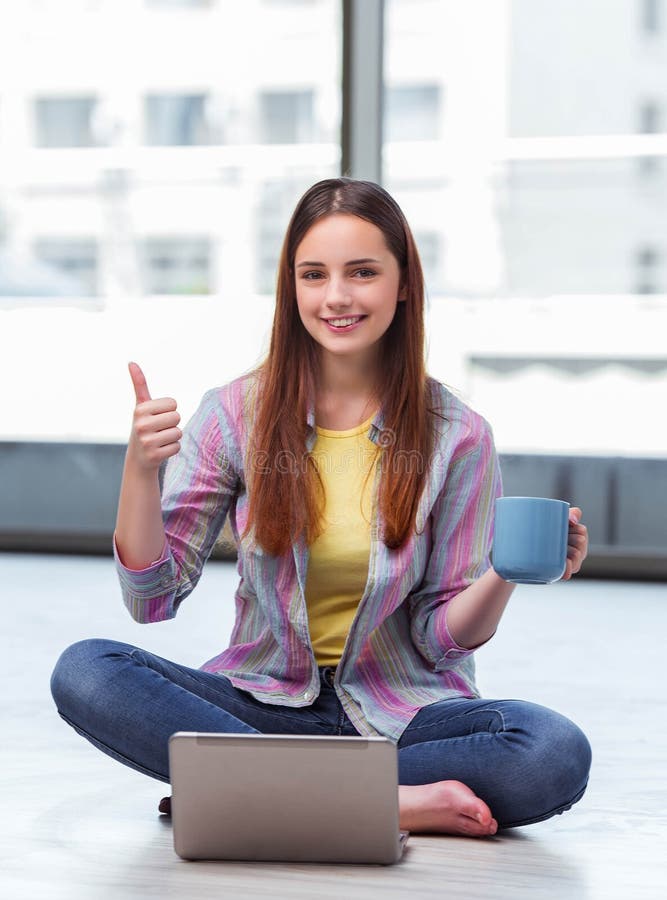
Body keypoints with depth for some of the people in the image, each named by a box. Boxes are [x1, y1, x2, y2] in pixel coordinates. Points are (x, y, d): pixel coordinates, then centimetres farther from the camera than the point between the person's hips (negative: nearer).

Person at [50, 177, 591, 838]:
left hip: (399, 713, 0)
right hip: (265, 701, 1)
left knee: (559, 755, -30)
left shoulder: (455, 435, -4)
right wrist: (140, 469, -20)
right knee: (83, 672, -25)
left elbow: (444, 636, -2)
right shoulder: (236, 414, -2)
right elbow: (151, 597, -4)